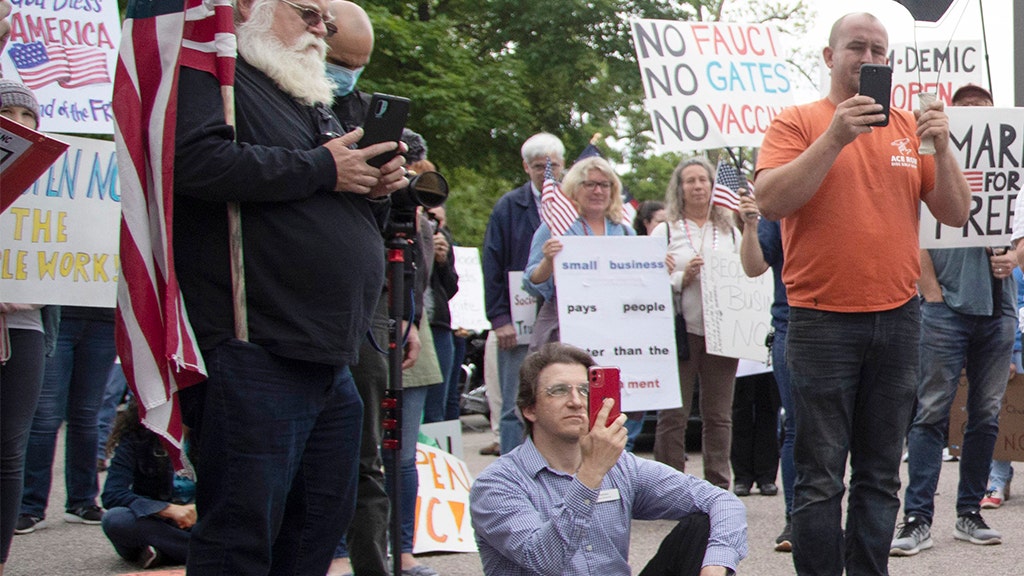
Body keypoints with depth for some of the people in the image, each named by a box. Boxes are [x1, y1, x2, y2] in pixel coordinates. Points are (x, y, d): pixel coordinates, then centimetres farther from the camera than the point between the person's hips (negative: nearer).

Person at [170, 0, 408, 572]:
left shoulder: (315, 105, 25)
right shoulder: (212, 76, -2)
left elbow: (353, 223, 31)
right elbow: (193, 160, -23)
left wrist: (376, 188, 6)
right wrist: (321, 169, -14)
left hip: (330, 360, 10)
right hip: (254, 354, -9)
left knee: (323, 525, 14)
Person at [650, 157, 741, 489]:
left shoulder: (729, 231, 16)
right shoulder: (665, 231, 7)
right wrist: (682, 278, -15)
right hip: (679, 331, -3)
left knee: (719, 415, 5)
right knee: (673, 415, -3)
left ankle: (719, 487, 11)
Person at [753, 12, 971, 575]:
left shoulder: (908, 128, 11)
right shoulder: (797, 122, 1)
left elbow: (956, 214, 9)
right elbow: (770, 201, -14)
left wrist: (940, 147, -7)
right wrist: (835, 137, -20)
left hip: (898, 318, 4)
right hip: (822, 321, -4)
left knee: (880, 475, 10)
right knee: (821, 477, -2)